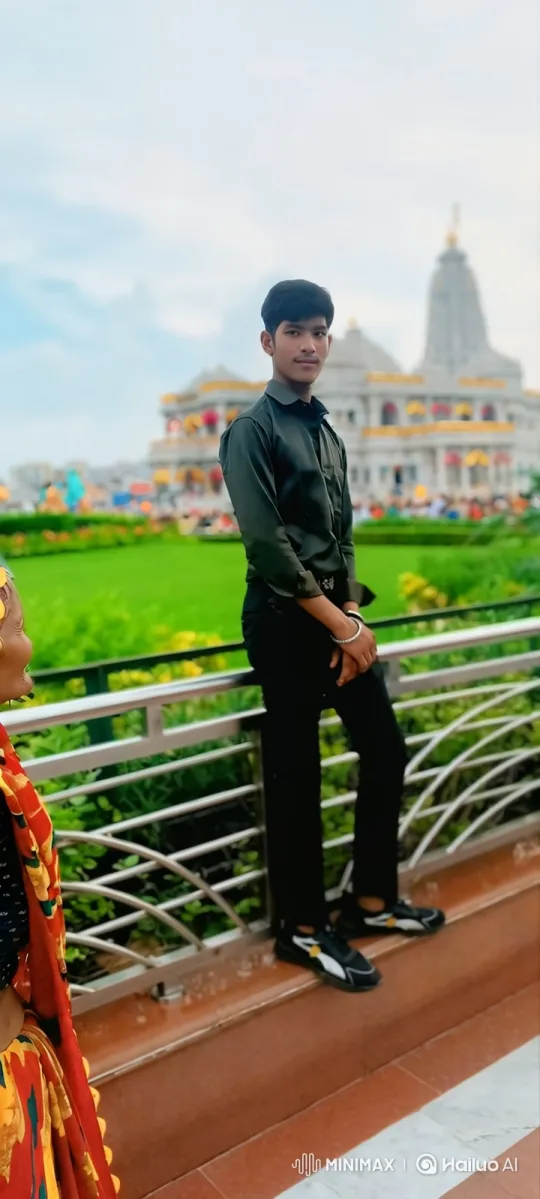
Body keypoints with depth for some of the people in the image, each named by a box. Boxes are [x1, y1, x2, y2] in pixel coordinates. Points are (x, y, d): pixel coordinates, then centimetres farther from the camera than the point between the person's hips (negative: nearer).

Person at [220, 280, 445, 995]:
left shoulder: (328, 434, 15)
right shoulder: (253, 431, -8)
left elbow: (343, 536, 13)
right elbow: (267, 546, -16)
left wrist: (352, 617, -2)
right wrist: (344, 626, -15)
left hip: (338, 616, 8)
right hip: (285, 623, -8)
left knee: (386, 752, 11)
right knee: (296, 779, 2)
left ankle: (371, 900, 28)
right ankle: (303, 928, 18)